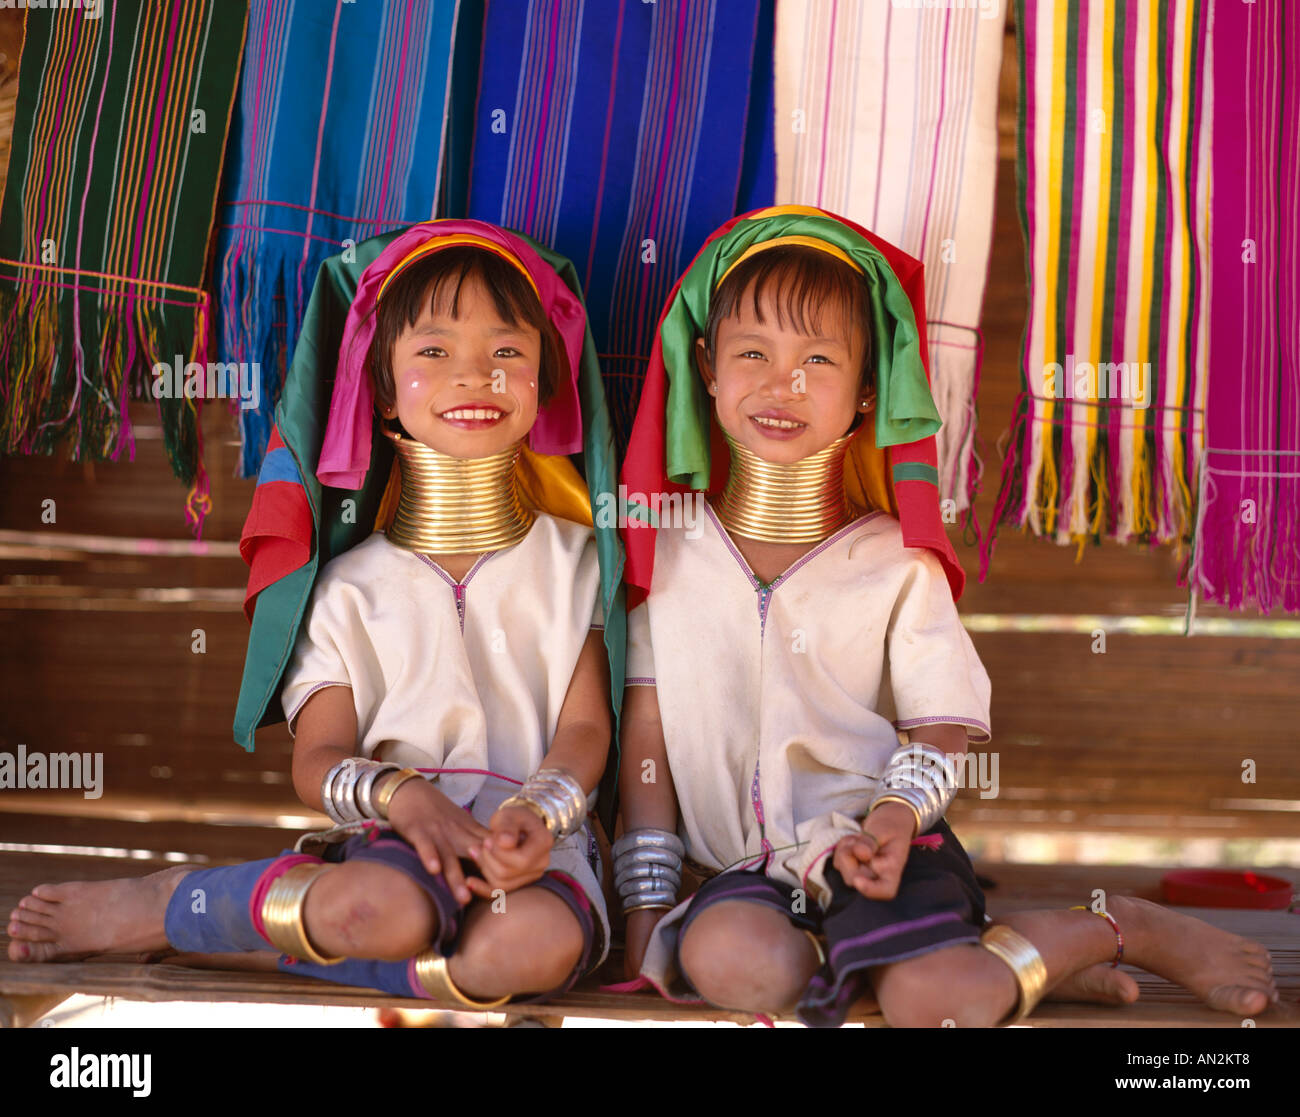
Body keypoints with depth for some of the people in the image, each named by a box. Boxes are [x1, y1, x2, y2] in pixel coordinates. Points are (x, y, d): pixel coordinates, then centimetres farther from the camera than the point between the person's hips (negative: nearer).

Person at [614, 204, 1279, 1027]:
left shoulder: (897, 564, 0)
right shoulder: (668, 550, 5)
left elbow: (943, 727, 3)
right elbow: (647, 734, 5)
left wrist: (898, 812, -19)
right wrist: (646, 903, 1)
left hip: (878, 849, -3)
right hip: (745, 865, 3)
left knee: (934, 1001, -28)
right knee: (727, 958, -30)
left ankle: (1125, 929, 2)